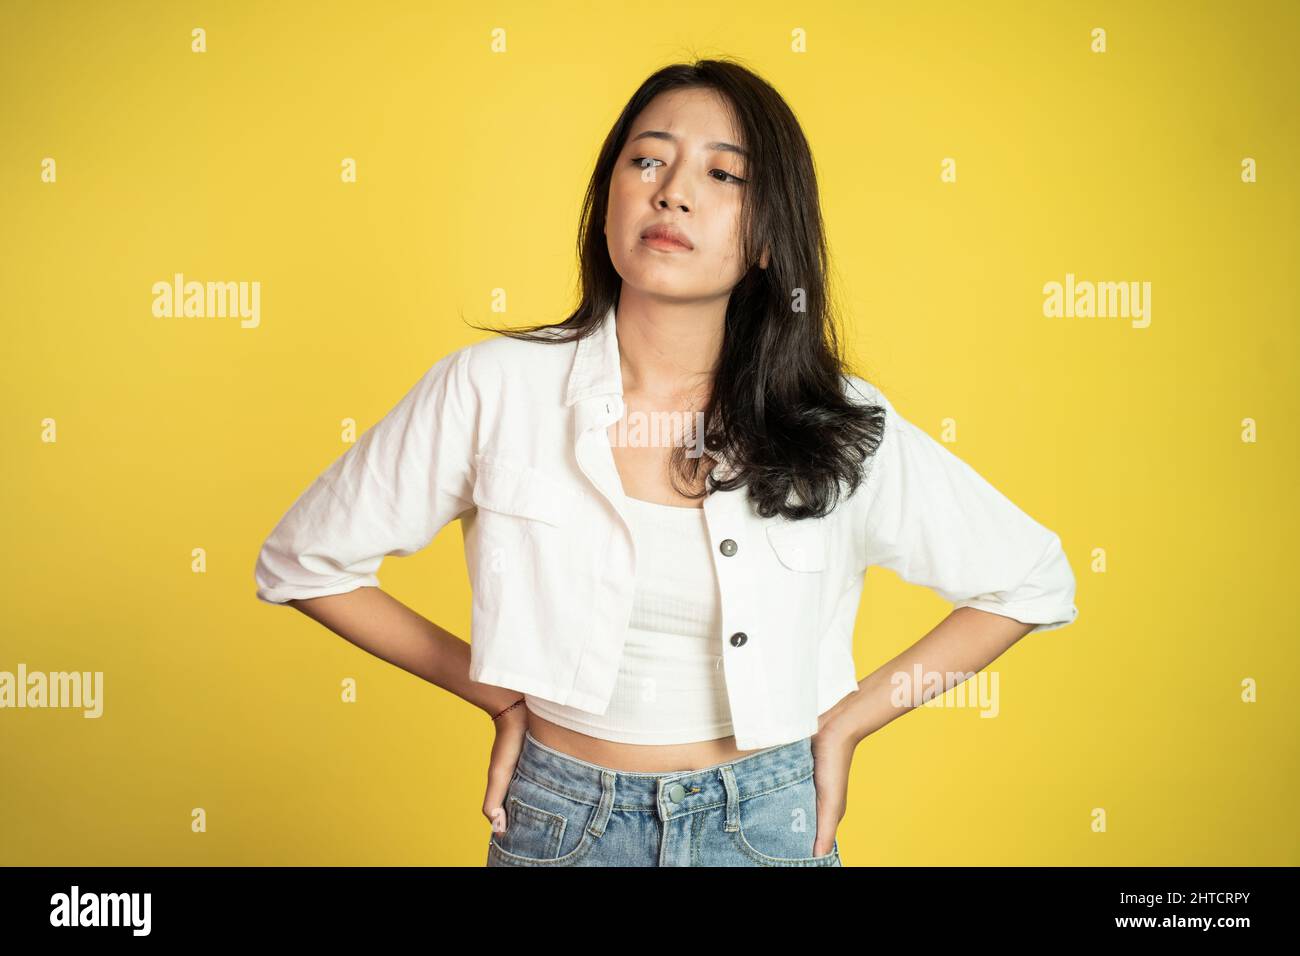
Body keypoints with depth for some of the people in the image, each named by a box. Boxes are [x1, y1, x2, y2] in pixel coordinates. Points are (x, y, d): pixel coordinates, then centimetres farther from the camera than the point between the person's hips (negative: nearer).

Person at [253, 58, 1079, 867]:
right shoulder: (493, 389, -13)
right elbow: (304, 560, -2)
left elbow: (1032, 581, 1)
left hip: (768, 827, 1)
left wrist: (846, 723, -2)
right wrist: (490, 689, -3)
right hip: (558, 821, 0)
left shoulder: (839, 425, -11)